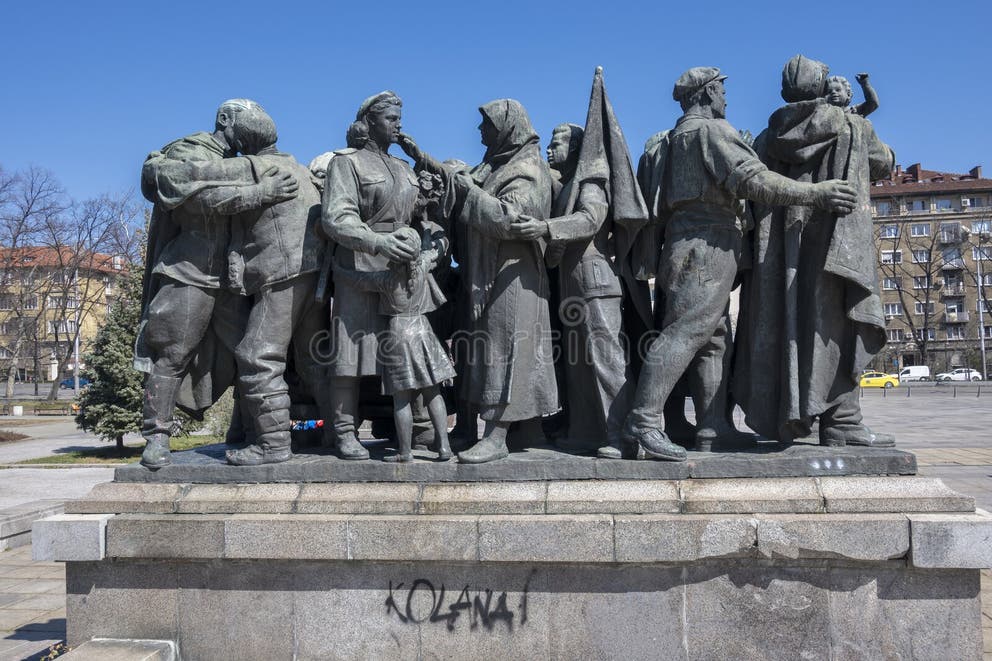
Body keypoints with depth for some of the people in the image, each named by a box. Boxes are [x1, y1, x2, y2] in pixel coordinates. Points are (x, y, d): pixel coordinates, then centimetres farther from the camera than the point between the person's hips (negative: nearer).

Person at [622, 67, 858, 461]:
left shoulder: (676, 137, 25)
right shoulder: (711, 129, -4)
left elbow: (654, 201, 24)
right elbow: (751, 179, -17)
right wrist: (814, 193, -16)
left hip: (687, 245, 10)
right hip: (707, 245, -10)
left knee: (712, 340, 9)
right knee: (684, 332, -18)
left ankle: (711, 428, 8)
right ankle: (642, 425, -24)